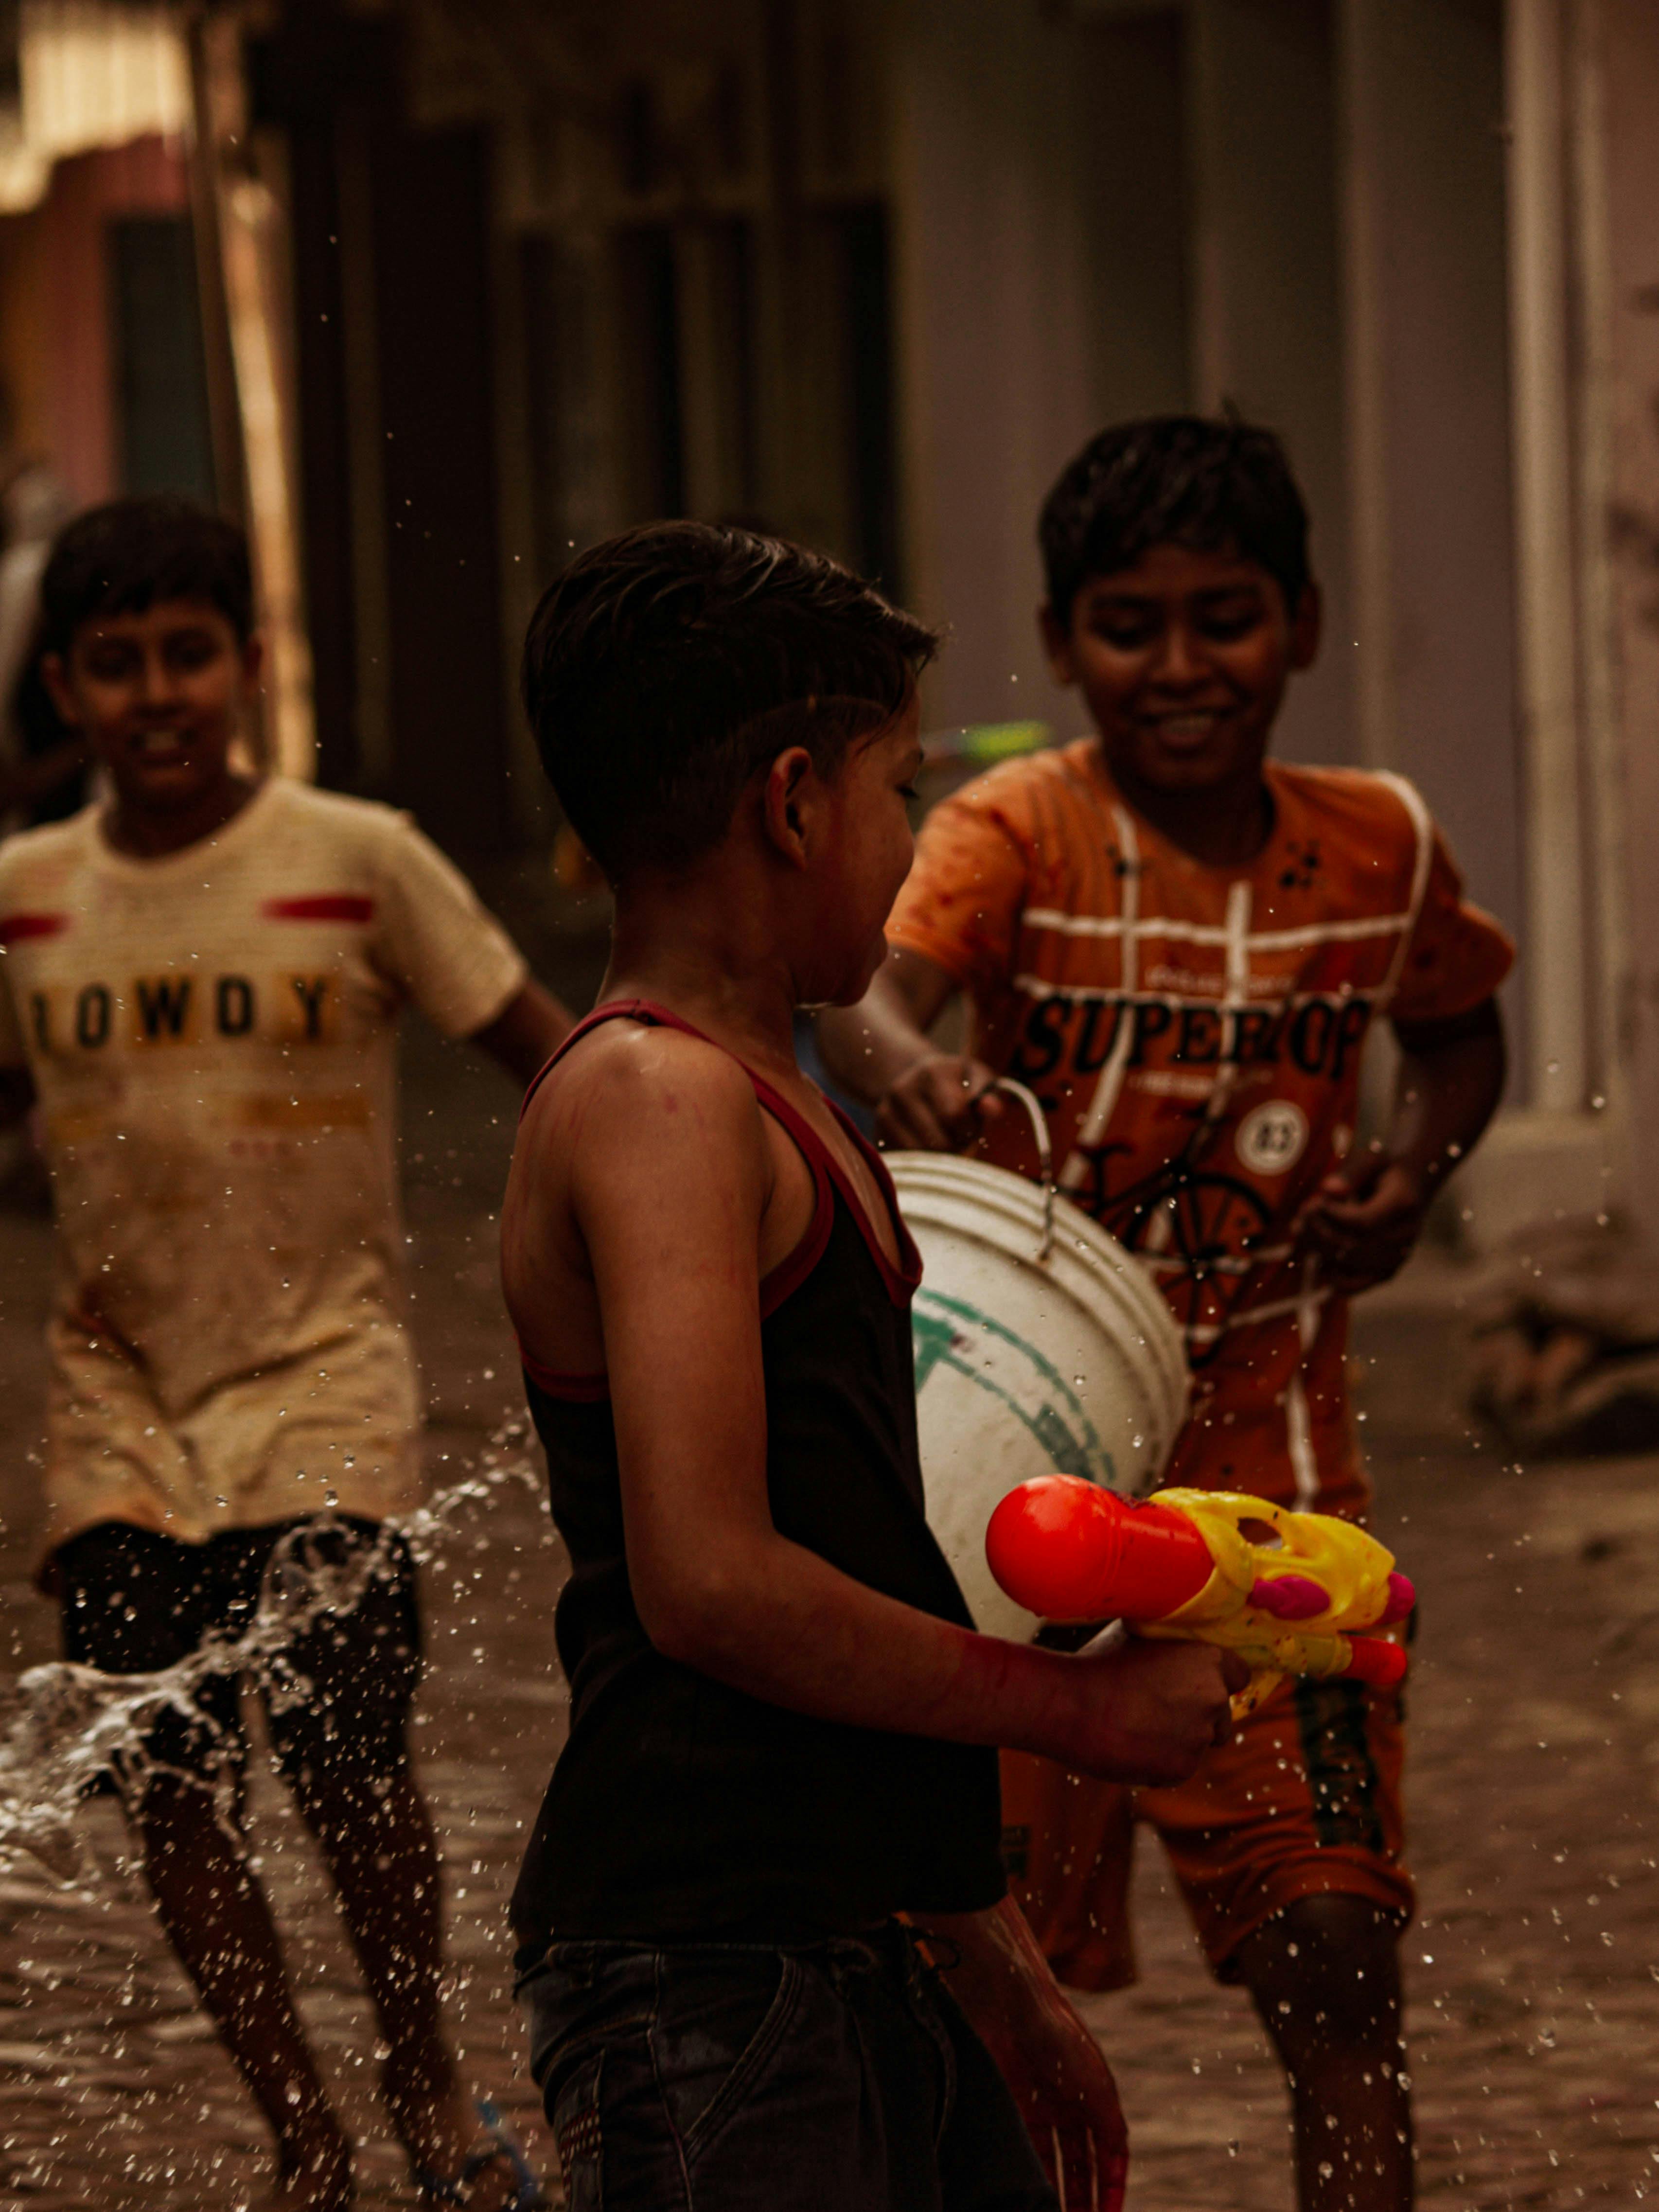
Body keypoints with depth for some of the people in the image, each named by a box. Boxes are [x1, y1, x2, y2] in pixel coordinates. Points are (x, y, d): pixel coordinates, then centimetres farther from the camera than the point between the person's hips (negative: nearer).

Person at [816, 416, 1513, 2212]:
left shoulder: (1378, 846, 1)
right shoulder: (1020, 831, -10)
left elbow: (1458, 1034, 21)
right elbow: (868, 986, -31)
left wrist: (1413, 1171, 0)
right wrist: (909, 1069, -55)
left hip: (1266, 1459, 2)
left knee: (1336, 1959, -6)